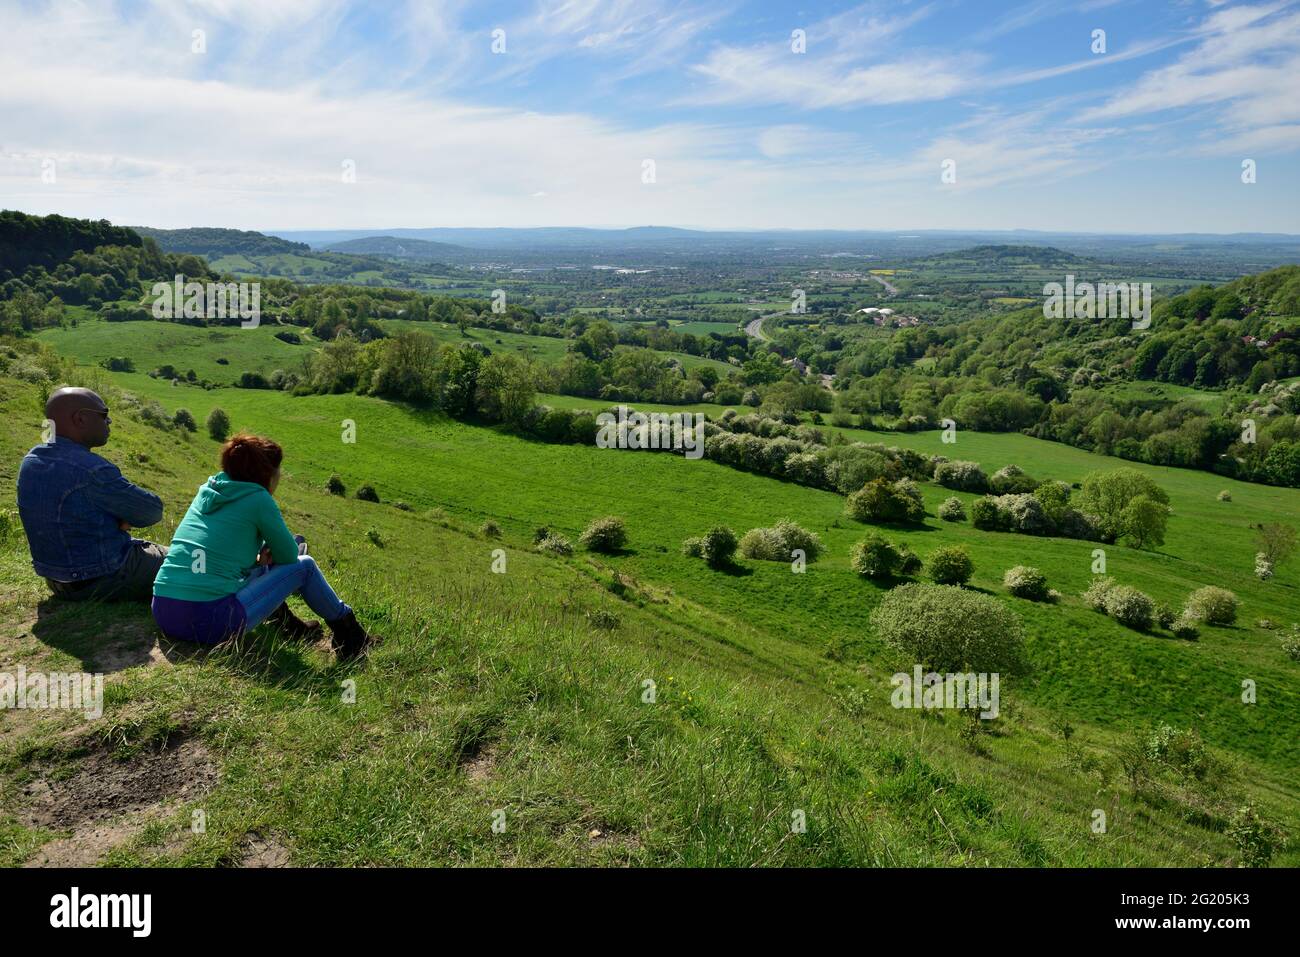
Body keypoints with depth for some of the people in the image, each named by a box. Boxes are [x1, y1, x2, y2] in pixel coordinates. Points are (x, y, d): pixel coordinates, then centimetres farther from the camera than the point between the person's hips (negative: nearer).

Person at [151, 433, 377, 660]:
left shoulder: (208, 490, 15)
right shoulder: (258, 499, -6)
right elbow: (289, 555, 3)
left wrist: (259, 558, 13)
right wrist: (266, 555, 24)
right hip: (210, 622, -8)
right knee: (304, 565, 8)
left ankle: (287, 623, 31)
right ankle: (348, 633, 18)